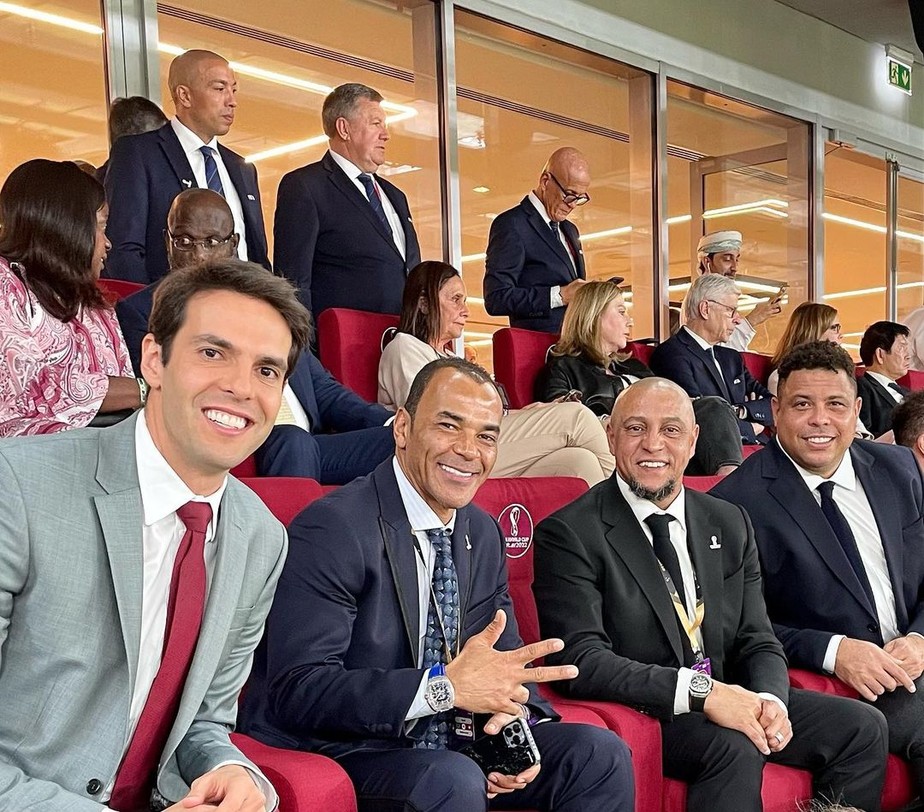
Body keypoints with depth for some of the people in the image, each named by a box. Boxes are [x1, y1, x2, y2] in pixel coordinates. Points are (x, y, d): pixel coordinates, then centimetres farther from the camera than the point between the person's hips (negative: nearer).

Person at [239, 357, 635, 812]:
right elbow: (298, 690, -24)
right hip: (340, 753, -7)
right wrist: (446, 686, -31)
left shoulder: (484, 534, 8)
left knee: (600, 754, -6)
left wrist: (512, 714, -13)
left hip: (450, 746, 7)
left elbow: (503, 660, 11)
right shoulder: (332, 530, -18)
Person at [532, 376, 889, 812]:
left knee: (863, 726, -5)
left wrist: (770, 700, -14)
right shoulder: (568, 534, -10)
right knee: (735, 748, -32)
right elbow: (581, 661, -19)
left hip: (728, 700, 7)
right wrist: (700, 690, -27)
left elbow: (757, 642, 10)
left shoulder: (729, 525, 10)